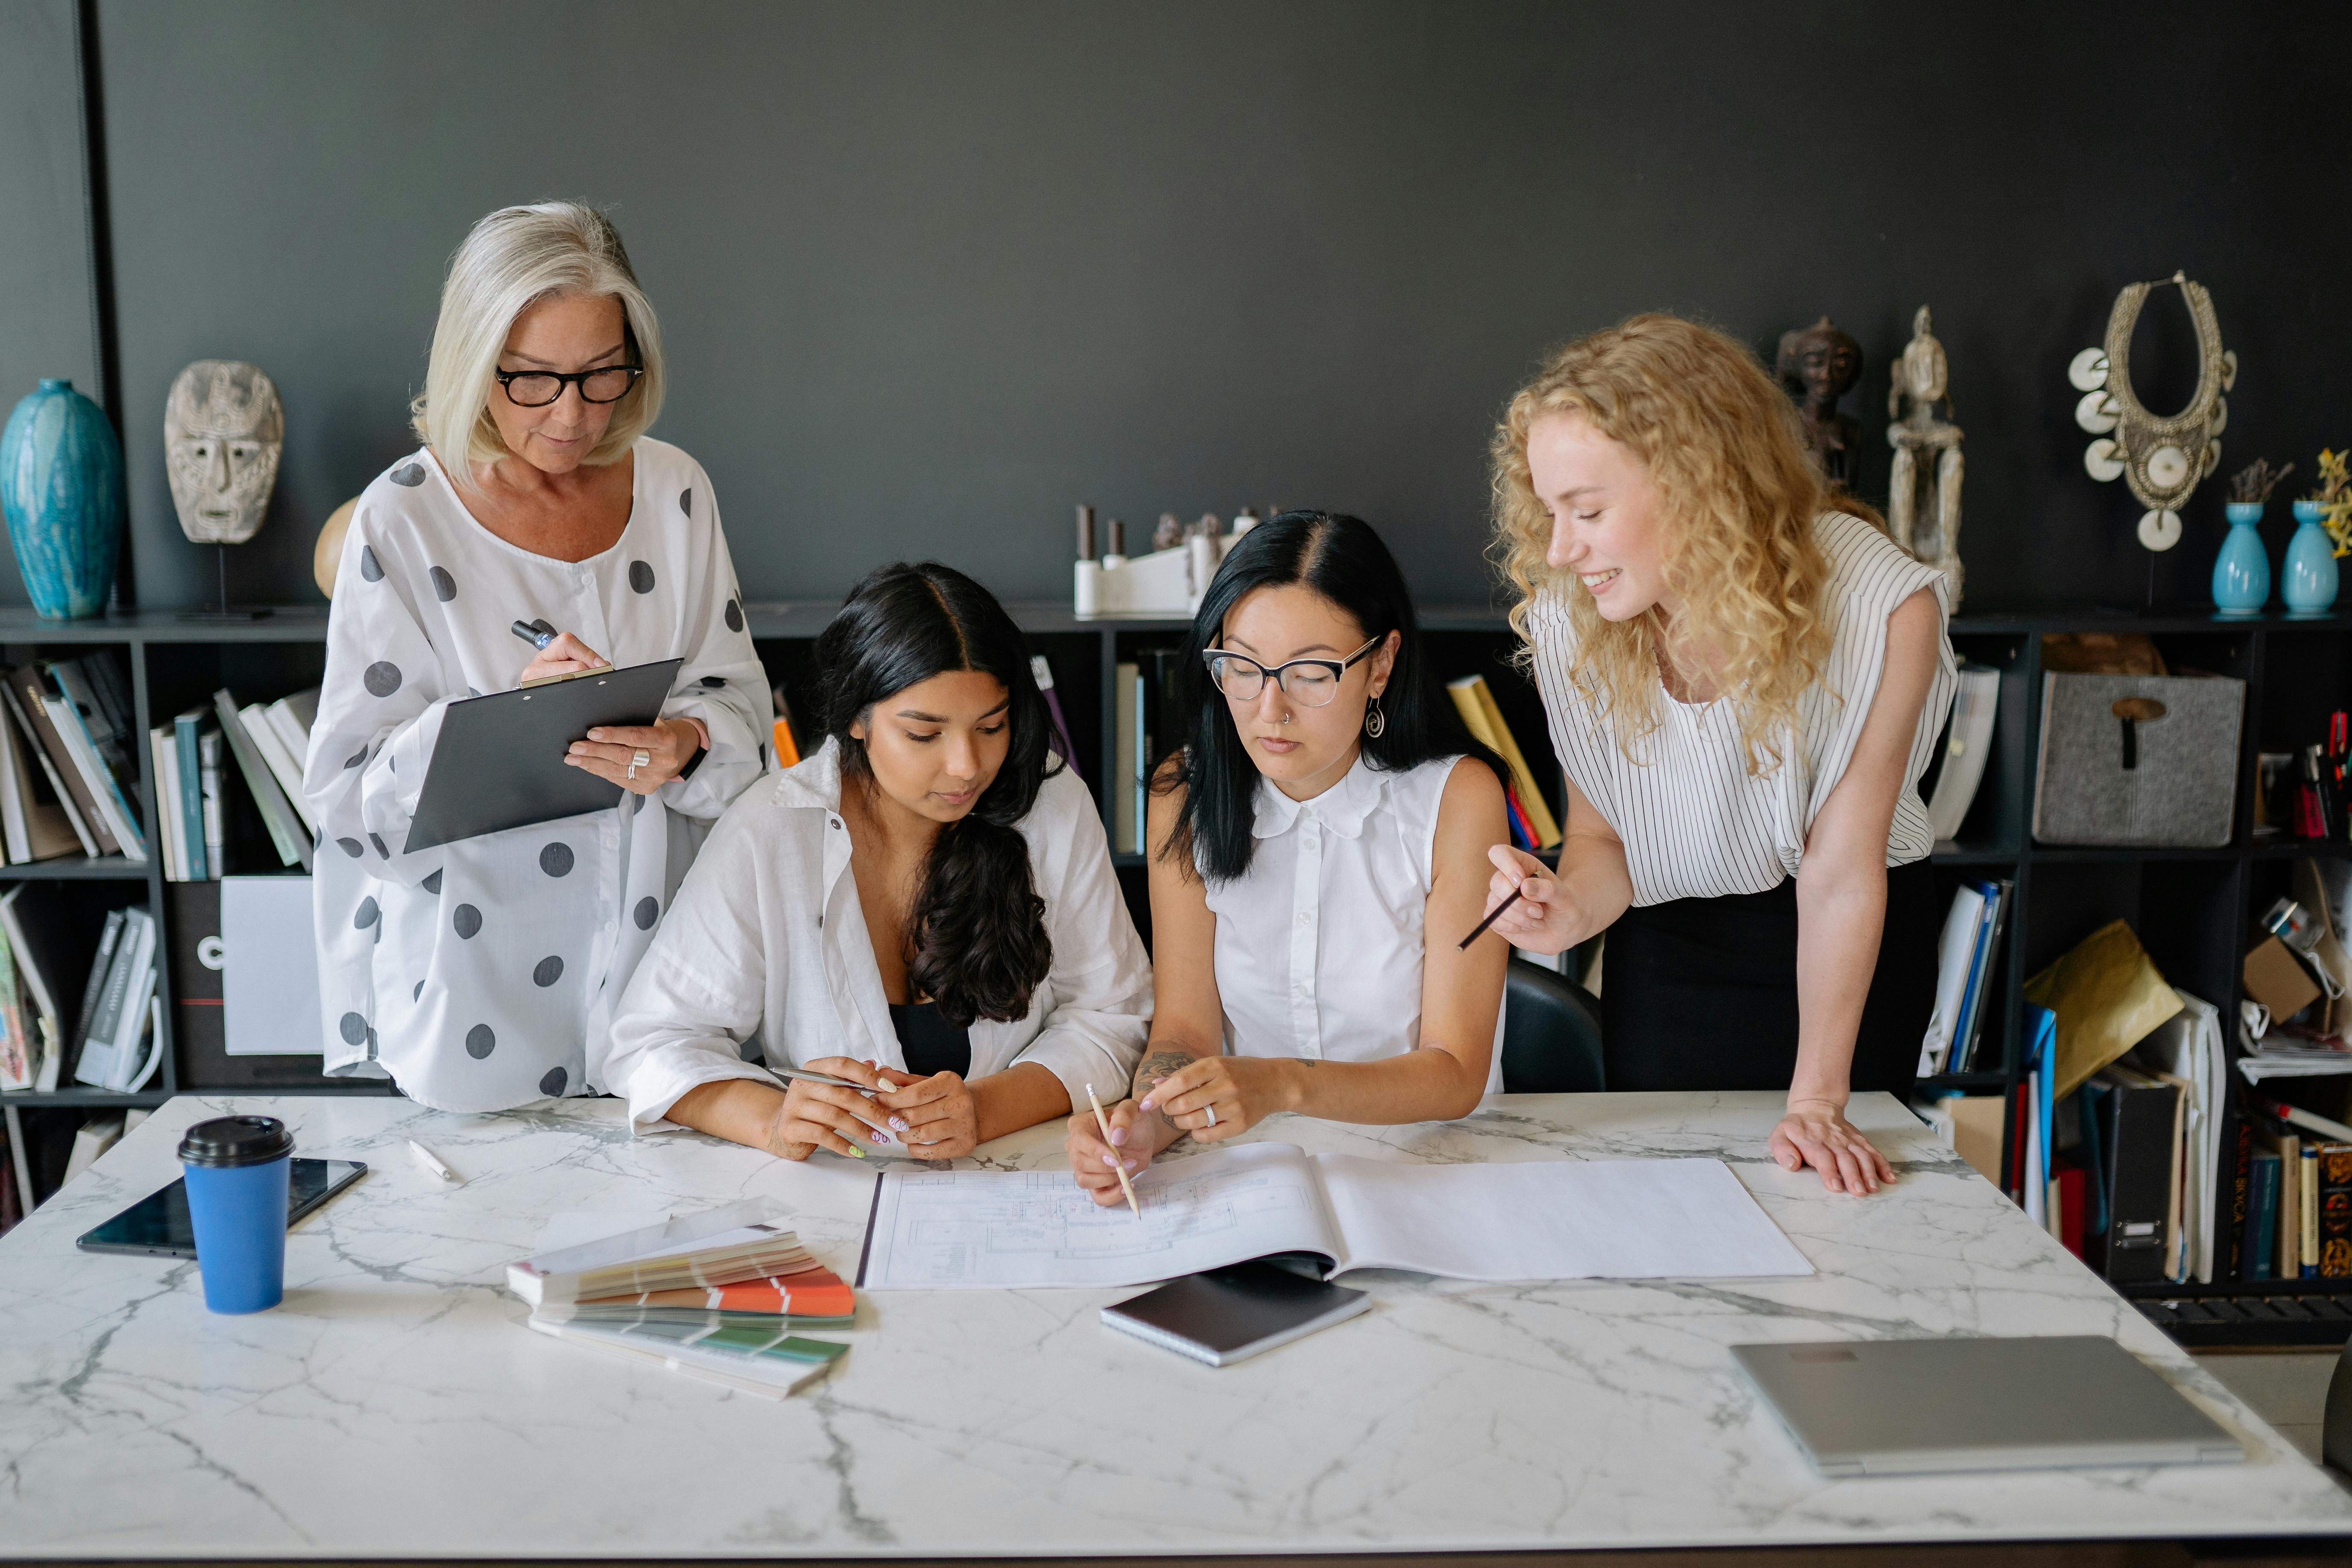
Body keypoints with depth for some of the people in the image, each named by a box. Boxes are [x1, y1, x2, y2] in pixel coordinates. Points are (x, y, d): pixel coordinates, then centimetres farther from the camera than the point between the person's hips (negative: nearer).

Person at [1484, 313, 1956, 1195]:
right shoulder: (1567, 618, -19)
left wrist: (1817, 1100, -22)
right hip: (1664, 958, 2)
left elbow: (1840, 872, -22)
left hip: (1850, 955, -1)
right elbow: (1604, 832, -7)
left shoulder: (1883, 608, -28)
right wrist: (1572, 910, -31)